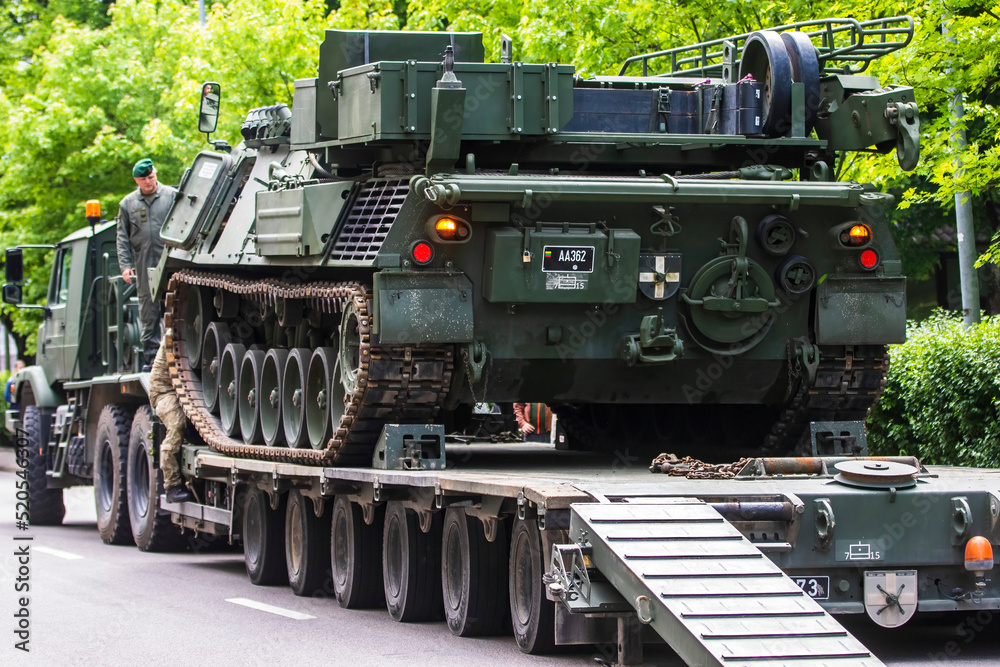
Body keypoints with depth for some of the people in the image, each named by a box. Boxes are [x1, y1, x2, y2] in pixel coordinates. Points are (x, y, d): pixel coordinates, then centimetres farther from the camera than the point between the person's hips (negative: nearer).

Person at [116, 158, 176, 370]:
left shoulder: (172, 196, 5)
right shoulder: (128, 203, 11)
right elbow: (122, 237, 11)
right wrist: (125, 265, 1)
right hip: (143, 264, 2)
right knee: (148, 311, 4)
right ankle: (151, 356, 8)